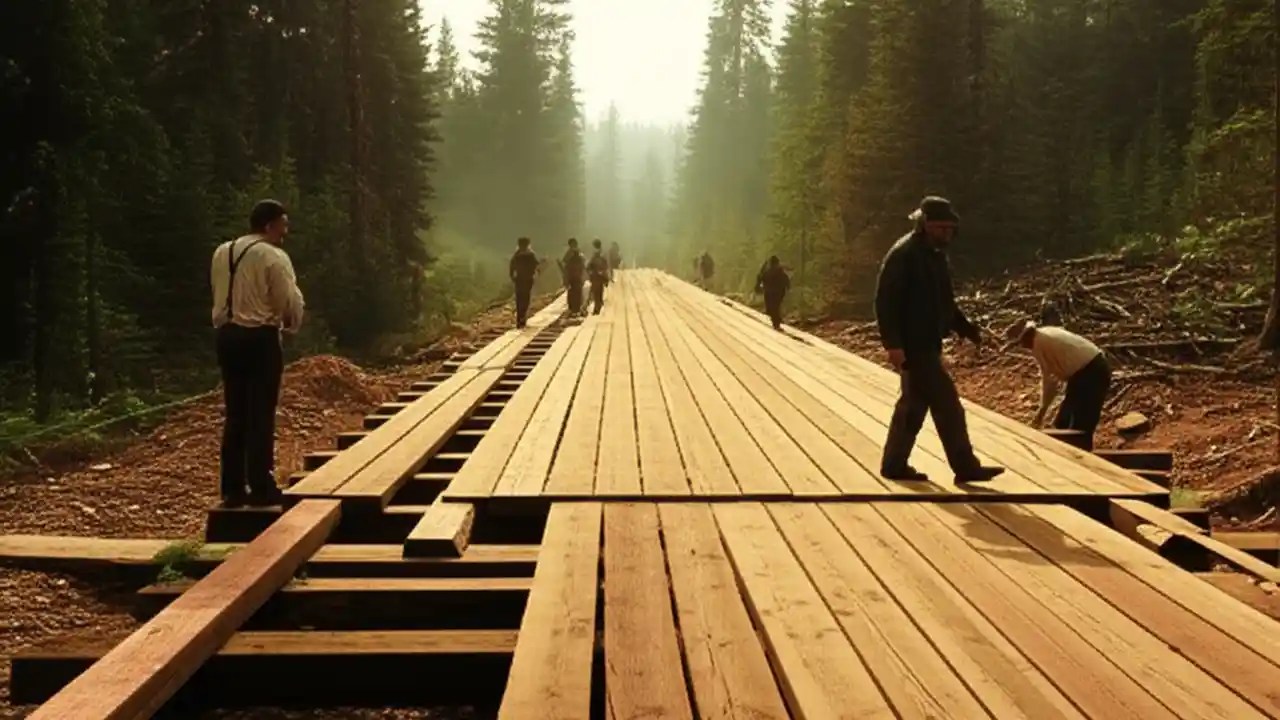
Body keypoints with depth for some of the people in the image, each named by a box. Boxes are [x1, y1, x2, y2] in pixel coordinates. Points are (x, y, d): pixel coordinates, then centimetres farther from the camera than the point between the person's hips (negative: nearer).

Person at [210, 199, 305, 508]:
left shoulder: (222, 252, 10)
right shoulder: (274, 256, -11)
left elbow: (219, 295, 15)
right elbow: (290, 302, -8)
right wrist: (293, 323, 12)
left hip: (228, 335, 7)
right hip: (260, 338, -7)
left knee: (235, 414, 11)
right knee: (260, 415, 0)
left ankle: (233, 488, 15)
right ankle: (261, 488, 4)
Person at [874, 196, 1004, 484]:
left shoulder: (934, 255, 14)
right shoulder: (903, 254, -16)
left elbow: (942, 303, 24)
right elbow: (885, 301, -21)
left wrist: (968, 329, 15)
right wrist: (893, 344, -27)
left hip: (927, 343, 10)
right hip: (914, 345, -10)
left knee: (914, 405, 13)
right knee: (947, 405, -7)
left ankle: (894, 465, 21)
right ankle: (966, 467, -1)